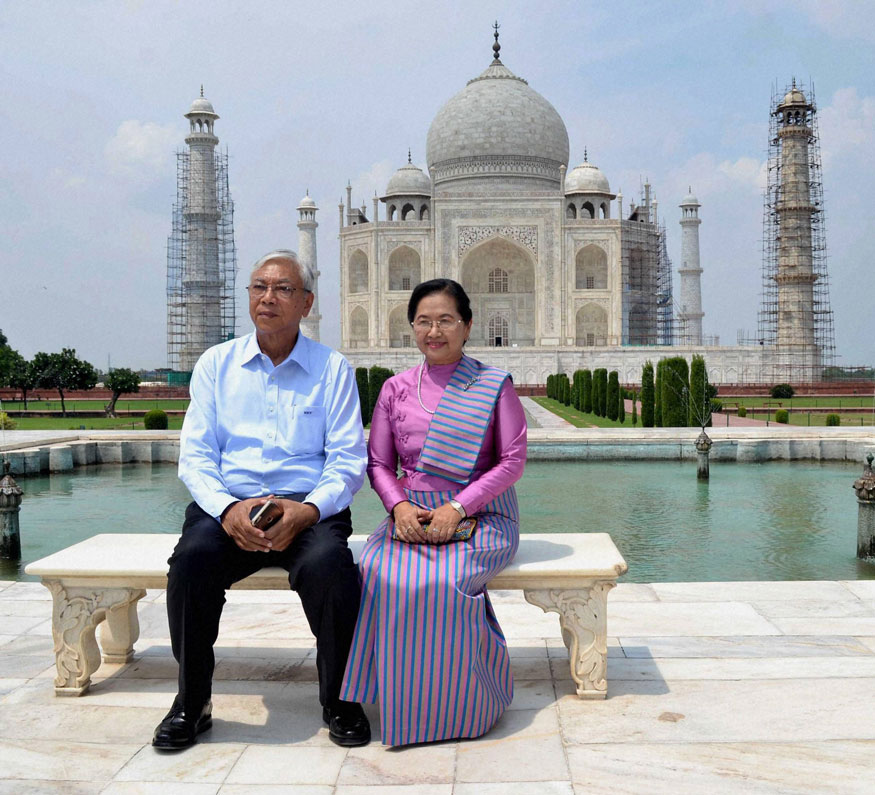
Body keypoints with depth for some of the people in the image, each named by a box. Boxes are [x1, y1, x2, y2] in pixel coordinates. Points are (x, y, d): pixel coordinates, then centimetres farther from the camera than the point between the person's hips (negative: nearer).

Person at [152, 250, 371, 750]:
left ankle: (339, 700, -9)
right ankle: (192, 703, -9)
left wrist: (306, 511, -18)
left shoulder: (332, 368, 8)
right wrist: (227, 508, -15)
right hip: (228, 503, 2)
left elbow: (348, 461, 1)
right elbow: (196, 455, 6)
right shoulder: (217, 364, 13)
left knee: (329, 563, -33)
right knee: (192, 559, -30)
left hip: (308, 507, -1)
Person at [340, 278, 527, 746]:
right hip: (412, 515, 3)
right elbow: (378, 463, 11)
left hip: (481, 517, -3)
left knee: (441, 581, -31)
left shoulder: (493, 386, 3)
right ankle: (403, 701, -12)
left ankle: (460, 706, -10)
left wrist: (457, 507, -14)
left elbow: (512, 462, -2)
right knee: (380, 574, -28)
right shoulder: (396, 390, 11)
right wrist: (399, 505, -10)